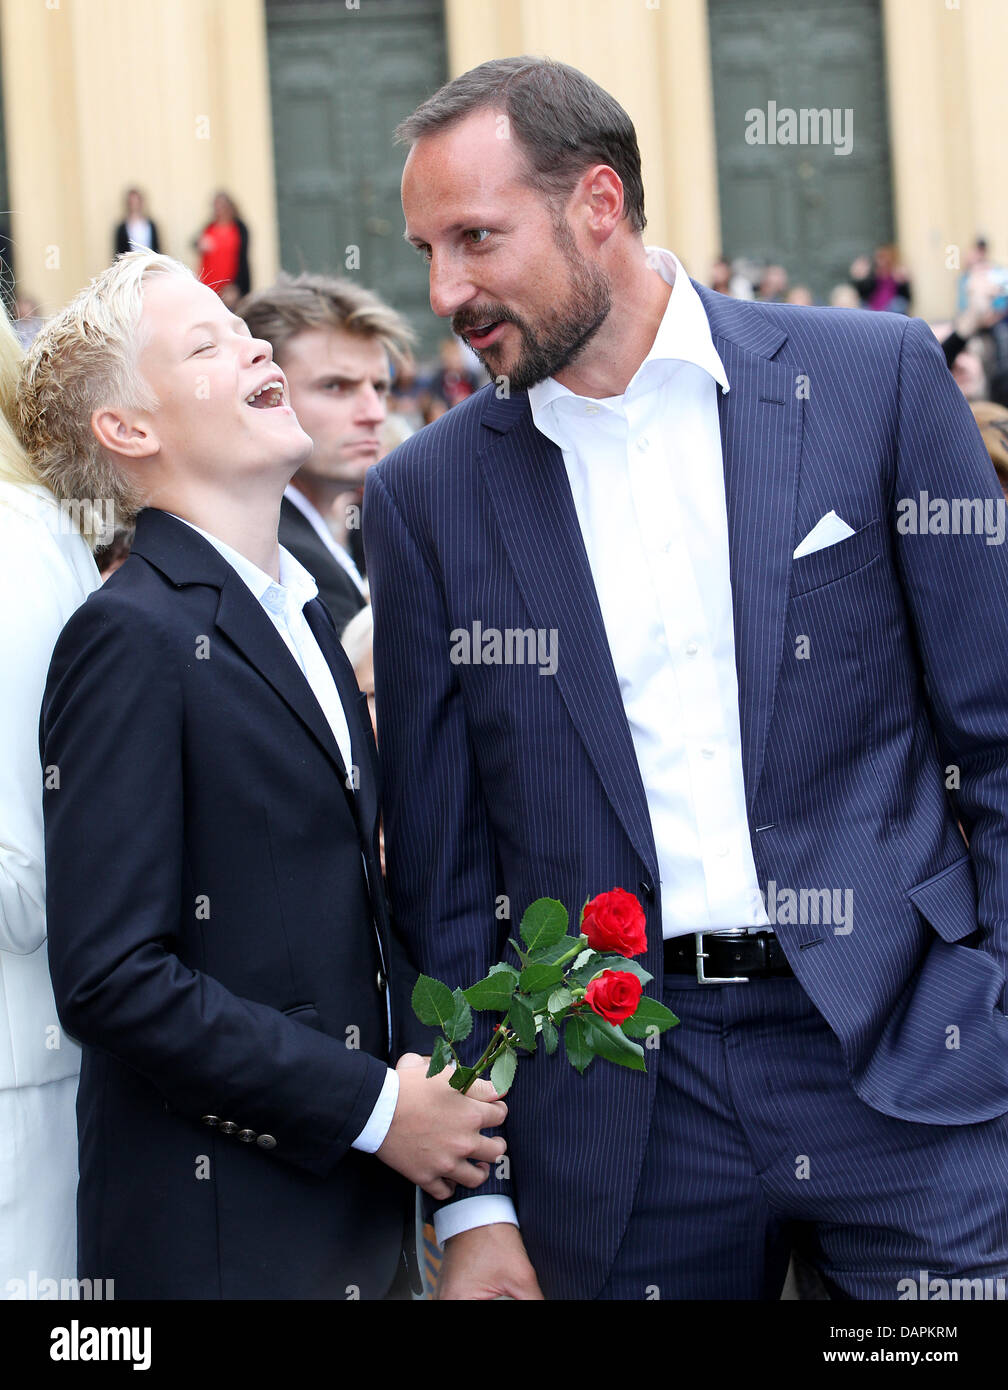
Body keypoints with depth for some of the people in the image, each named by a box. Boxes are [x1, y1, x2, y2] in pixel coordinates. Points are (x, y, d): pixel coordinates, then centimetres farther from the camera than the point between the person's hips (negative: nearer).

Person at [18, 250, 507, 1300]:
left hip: (358, 1212, 8)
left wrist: (431, 1072, 4)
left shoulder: (301, 615, 13)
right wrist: (373, 1106, -16)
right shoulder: (131, 638, -14)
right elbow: (110, 978, -20)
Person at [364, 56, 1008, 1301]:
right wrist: (471, 1200, 4)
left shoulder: (872, 378, 0)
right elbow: (441, 864, 6)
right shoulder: (425, 495, 4)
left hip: (908, 1057, -1)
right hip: (617, 1097, 1)